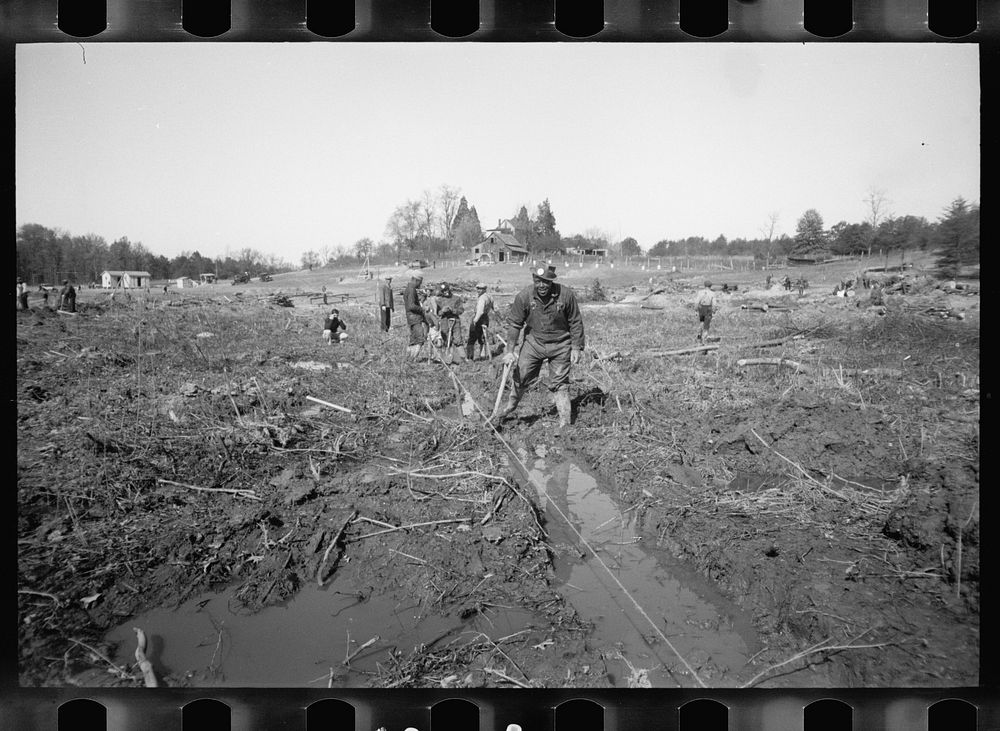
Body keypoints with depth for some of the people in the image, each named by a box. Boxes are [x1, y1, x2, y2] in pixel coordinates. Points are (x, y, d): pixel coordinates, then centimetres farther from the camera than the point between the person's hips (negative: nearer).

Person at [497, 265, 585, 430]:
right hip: (533, 342, 1)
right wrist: (510, 351, -12)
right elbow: (514, 323, -8)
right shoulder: (524, 296, -15)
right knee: (521, 376, 4)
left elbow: (575, 323, -6)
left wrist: (576, 348, -6)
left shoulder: (566, 295, -17)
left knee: (559, 383, 3)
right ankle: (509, 407, 28)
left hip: (560, 345, -1)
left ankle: (565, 420, 12)